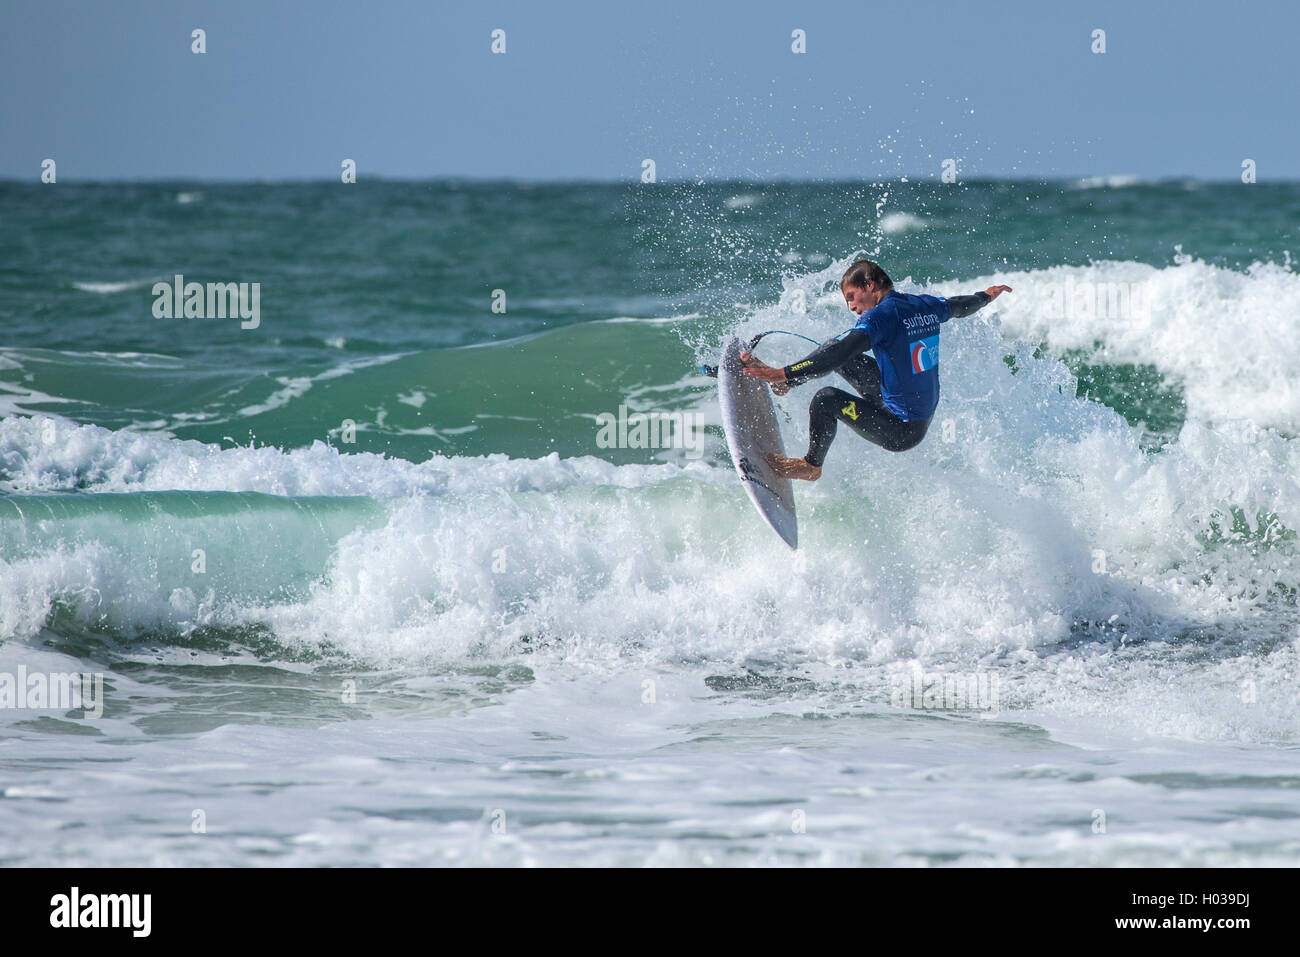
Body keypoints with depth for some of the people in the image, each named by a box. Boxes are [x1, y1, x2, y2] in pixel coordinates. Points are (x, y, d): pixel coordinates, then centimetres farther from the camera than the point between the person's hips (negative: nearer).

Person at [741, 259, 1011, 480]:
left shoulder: (881, 316, -22)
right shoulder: (925, 306, 2)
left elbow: (837, 353, -33)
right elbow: (958, 305, 24)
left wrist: (785, 376, -38)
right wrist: (986, 296, 47)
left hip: (900, 432, -9)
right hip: (924, 416, 9)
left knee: (827, 400, -17)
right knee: (844, 359, 15)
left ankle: (811, 466, 3)